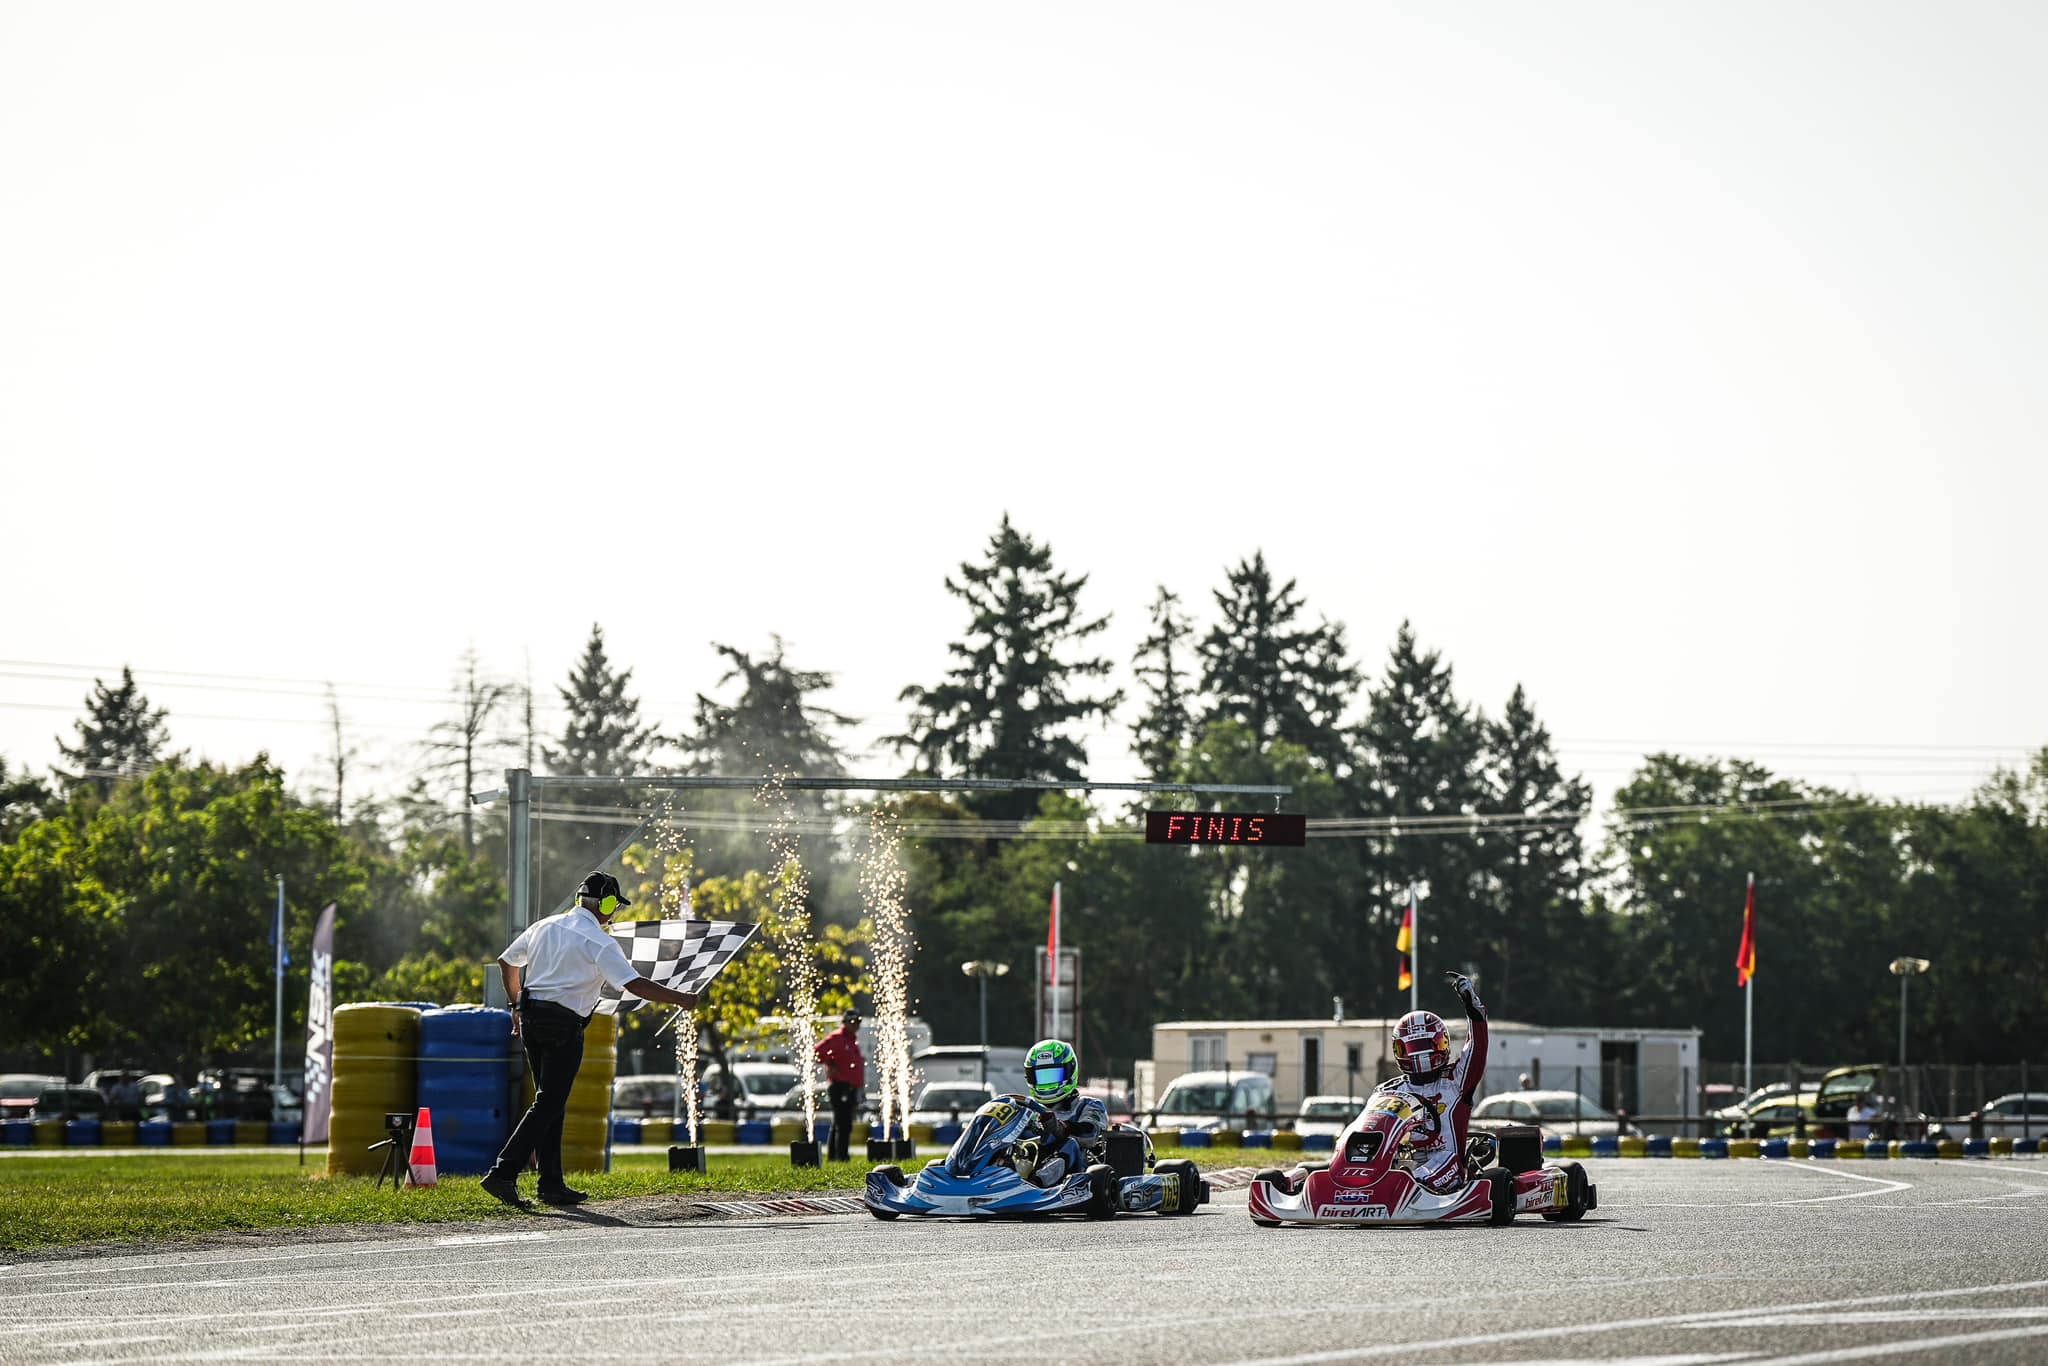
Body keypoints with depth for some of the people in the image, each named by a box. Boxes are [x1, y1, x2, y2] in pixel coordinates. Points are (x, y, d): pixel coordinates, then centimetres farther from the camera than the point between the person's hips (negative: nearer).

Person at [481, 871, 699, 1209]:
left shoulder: (544, 927, 13)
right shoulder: (599, 943, -9)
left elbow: (506, 961, 24)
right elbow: (635, 985, -16)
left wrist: (517, 1004, 35)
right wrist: (680, 999, -8)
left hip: (531, 1020, 8)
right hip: (564, 1026, -8)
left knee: (551, 1102, 14)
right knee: (548, 1104, -7)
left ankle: (552, 1185, 14)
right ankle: (503, 1173, -18)